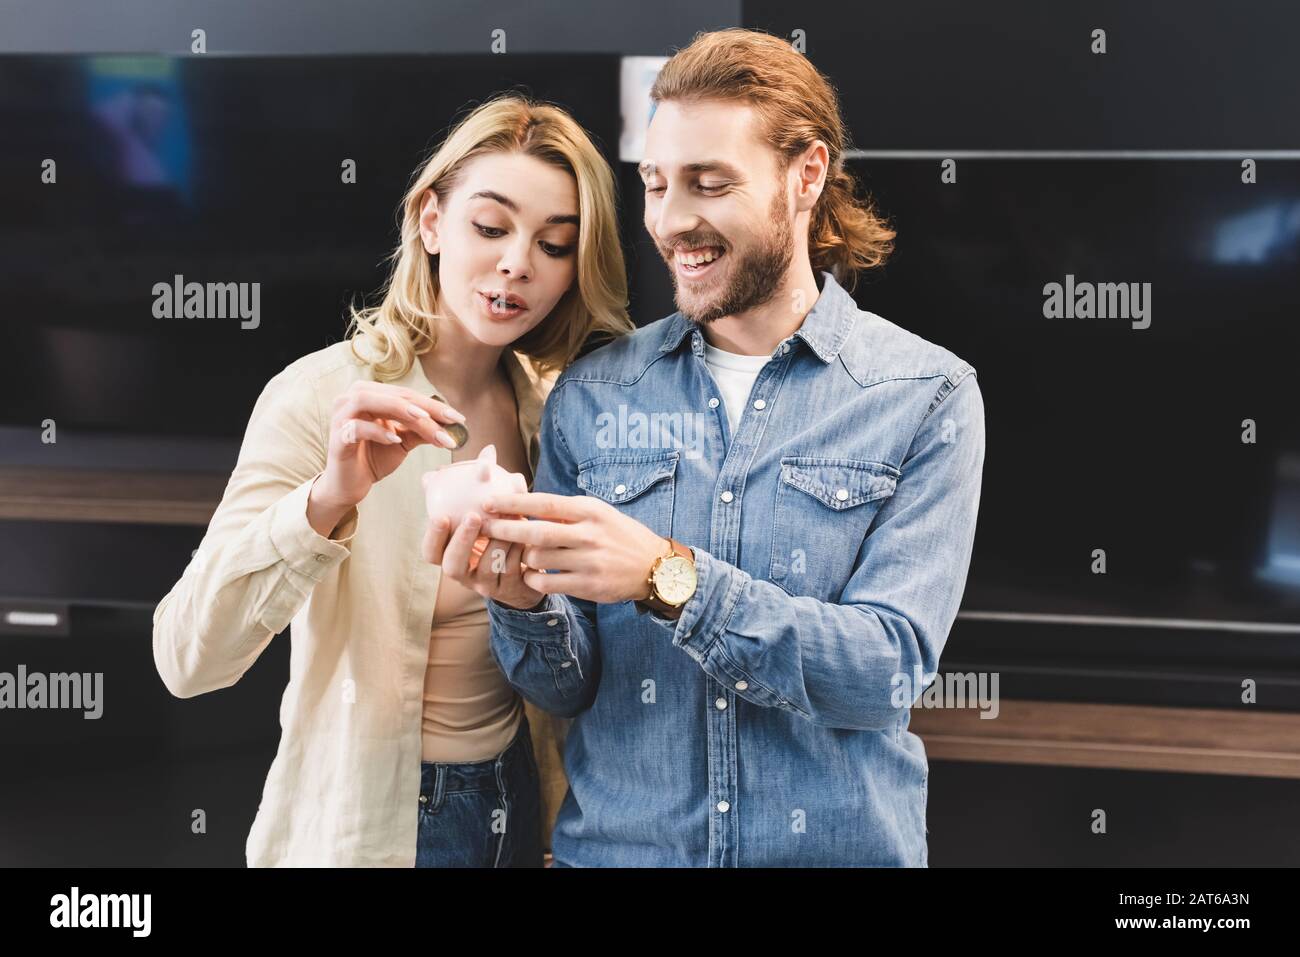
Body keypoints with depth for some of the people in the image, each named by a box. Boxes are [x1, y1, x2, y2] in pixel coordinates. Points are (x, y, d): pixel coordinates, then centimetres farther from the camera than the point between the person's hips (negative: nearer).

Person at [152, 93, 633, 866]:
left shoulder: (543, 404, -1)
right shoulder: (324, 396, -17)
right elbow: (187, 659, -27)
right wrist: (328, 500, -39)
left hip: (517, 804, 5)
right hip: (362, 826, -5)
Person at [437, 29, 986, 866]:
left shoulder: (927, 396, -7)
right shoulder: (590, 396, 0)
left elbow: (887, 668, -16)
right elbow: (568, 687, 0)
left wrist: (668, 578, -26)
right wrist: (527, 604, -21)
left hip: (839, 844, -2)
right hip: (615, 843, 2)